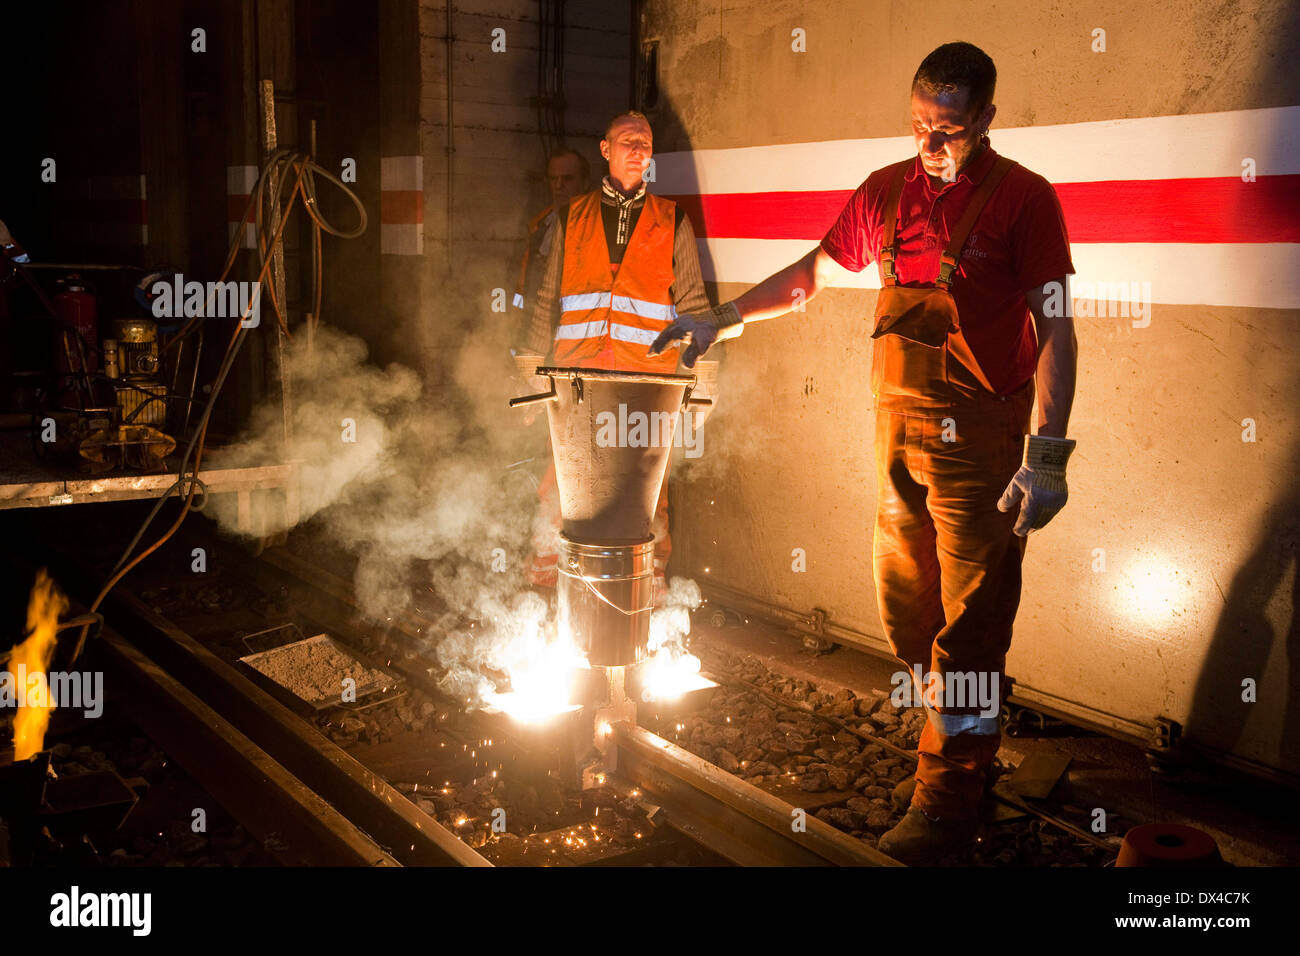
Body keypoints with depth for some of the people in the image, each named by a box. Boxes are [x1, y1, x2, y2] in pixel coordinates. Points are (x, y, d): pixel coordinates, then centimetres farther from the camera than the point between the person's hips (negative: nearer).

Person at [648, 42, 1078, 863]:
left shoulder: (1022, 198, -4)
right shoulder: (886, 191, 11)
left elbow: (1056, 332, -7)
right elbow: (813, 273, 22)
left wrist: (1049, 455, -13)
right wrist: (721, 319, 17)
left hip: (978, 438, -5)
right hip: (897, 428, 6)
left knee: (968, 622, -2)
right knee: (905, 611, 11)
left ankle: (947, 802, 9)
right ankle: (973, 752, 31)